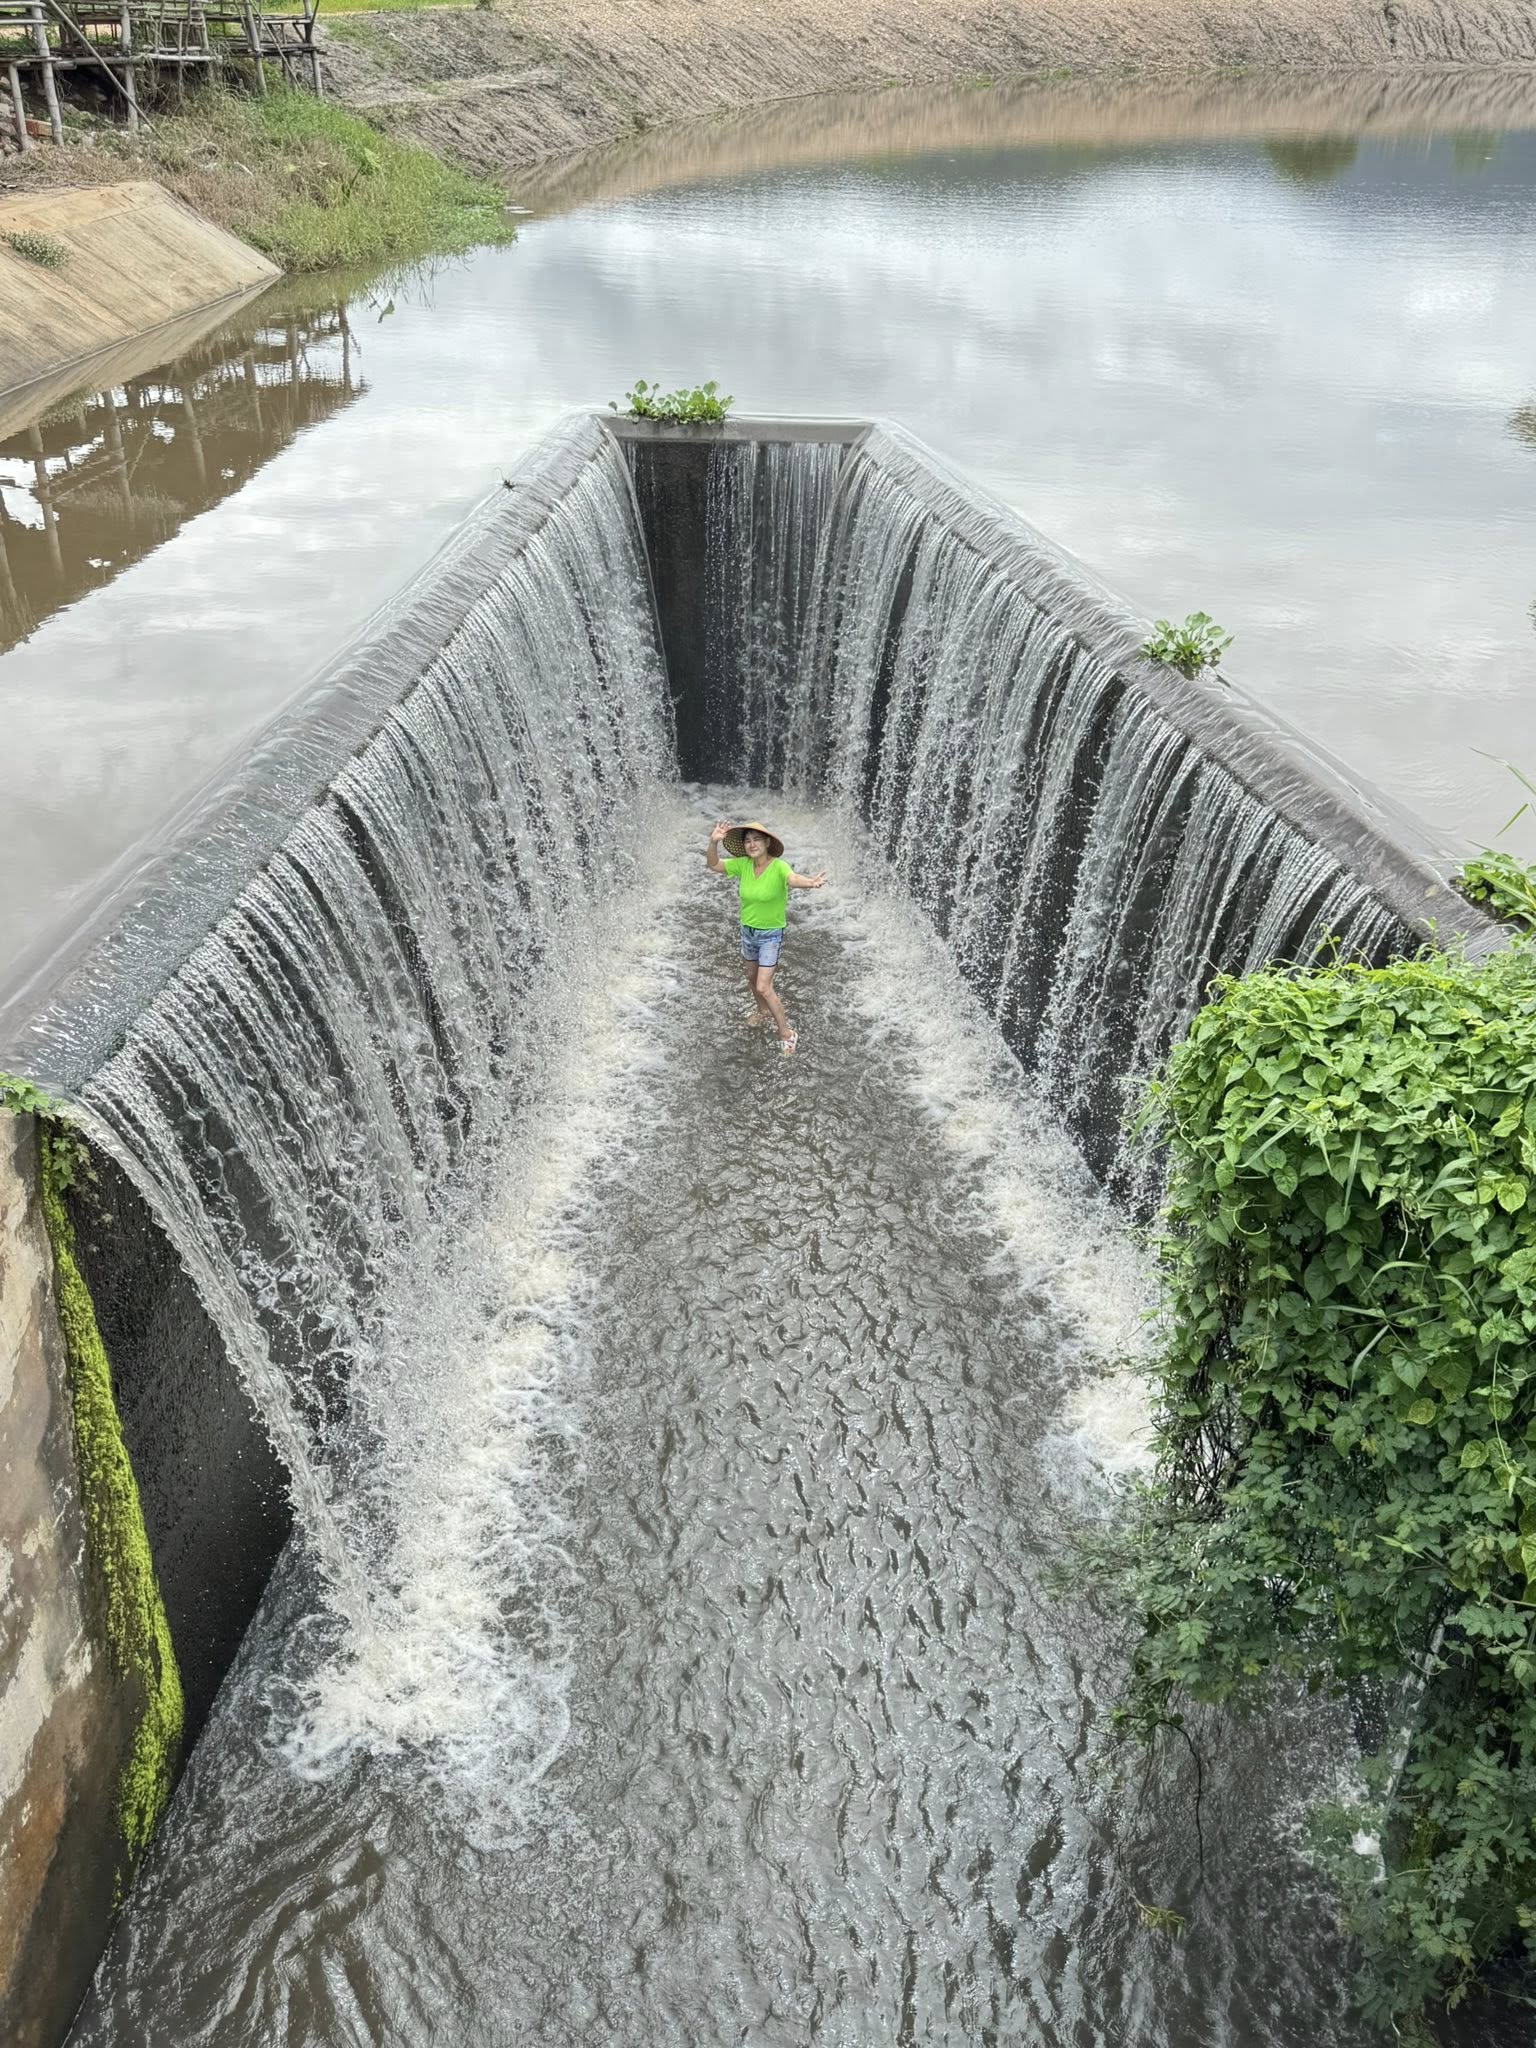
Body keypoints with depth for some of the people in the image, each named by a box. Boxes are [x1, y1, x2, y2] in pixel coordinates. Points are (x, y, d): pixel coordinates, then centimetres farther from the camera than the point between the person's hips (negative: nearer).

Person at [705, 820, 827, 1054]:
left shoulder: (778, 867, -27)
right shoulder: (743, 864, -12)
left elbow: (793, 879, -48)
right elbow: (713, 865, -7)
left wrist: (810, 882, -72)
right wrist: (714, 842, -27)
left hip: (771, 934, -6)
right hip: (748, 930, 6)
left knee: (763, 987, -10)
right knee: (751, 978, 24)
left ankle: (787, 1033, 6)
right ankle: (762, 1011, 53)